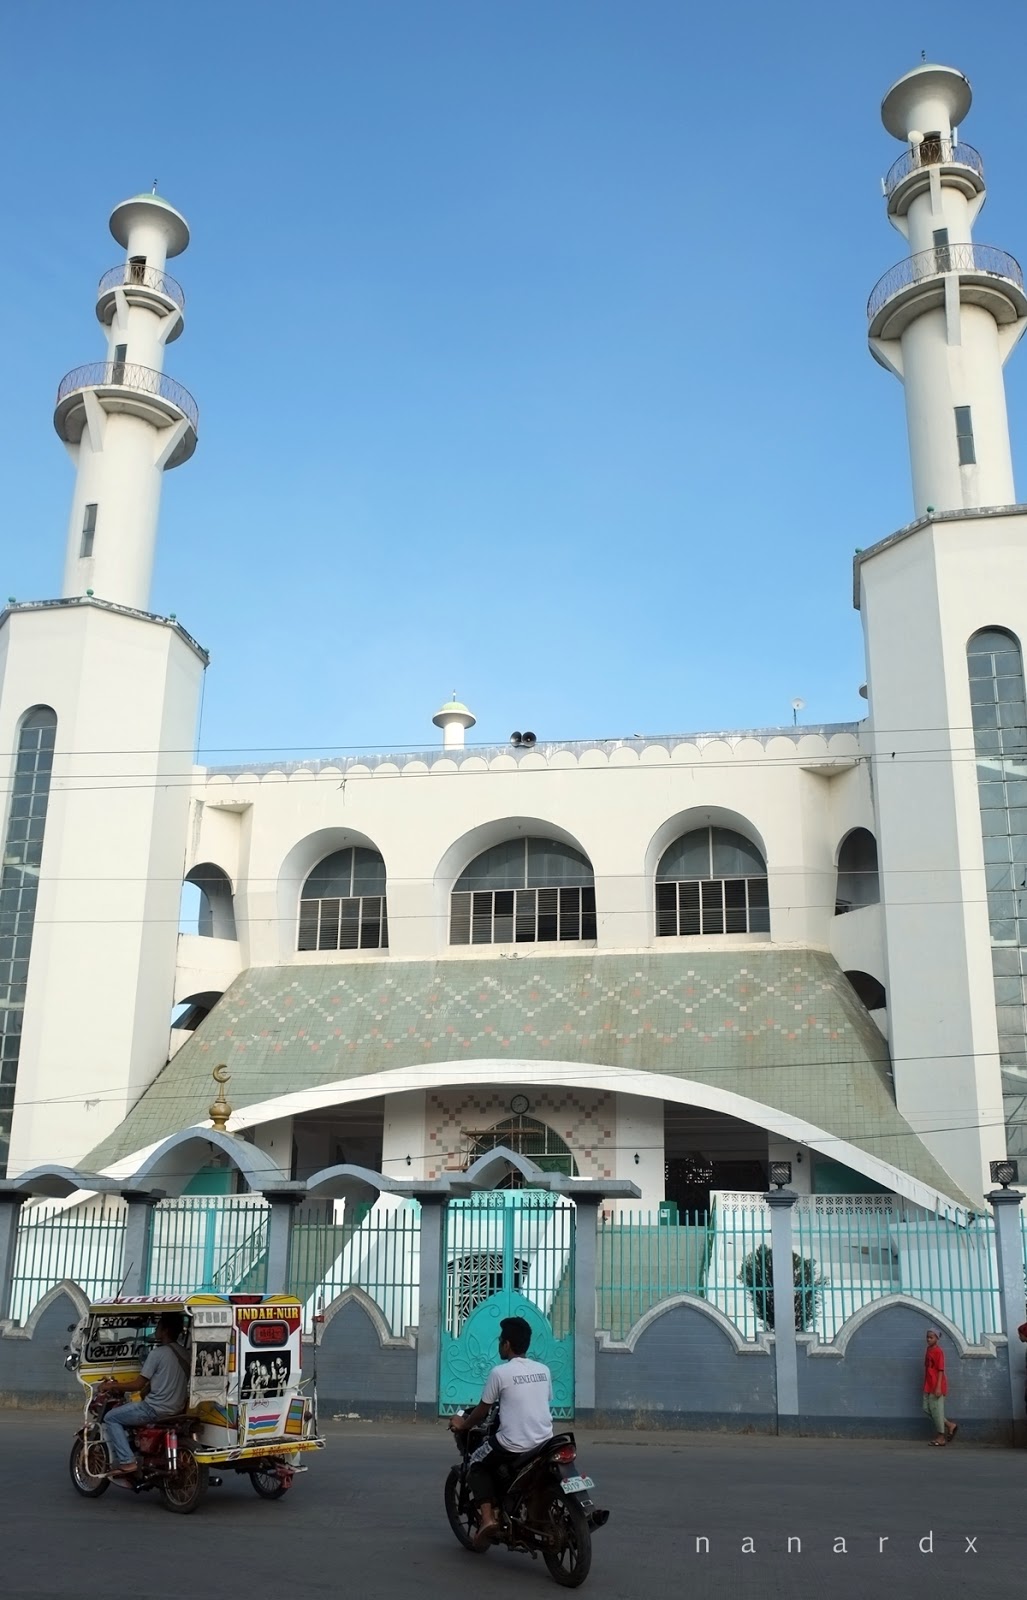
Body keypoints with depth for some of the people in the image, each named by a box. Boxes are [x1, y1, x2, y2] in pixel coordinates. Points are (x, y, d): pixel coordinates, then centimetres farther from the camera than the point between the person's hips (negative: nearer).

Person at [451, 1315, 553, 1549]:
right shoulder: (544, 1370, 7)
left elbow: (483, 1410, 0)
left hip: (513, 1445, -6)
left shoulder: (499, 1372, -8)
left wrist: (464, 1424, 19)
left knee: (477, 1465, 18)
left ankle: (487, 1516, 0)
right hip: (544, 1442, 6)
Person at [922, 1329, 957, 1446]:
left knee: (936, 1409, -4)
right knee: (927, 1408, 8)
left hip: (936, 1386, -9)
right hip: (929, 1385, 9)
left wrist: (938, 1387, -22)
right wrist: (925, 1385, 20)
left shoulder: (938, 1351, -12)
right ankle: (949, 1425, 19)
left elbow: (940, 1370, -16)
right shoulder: (928, 1350, 14)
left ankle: (941, 1437, 5)